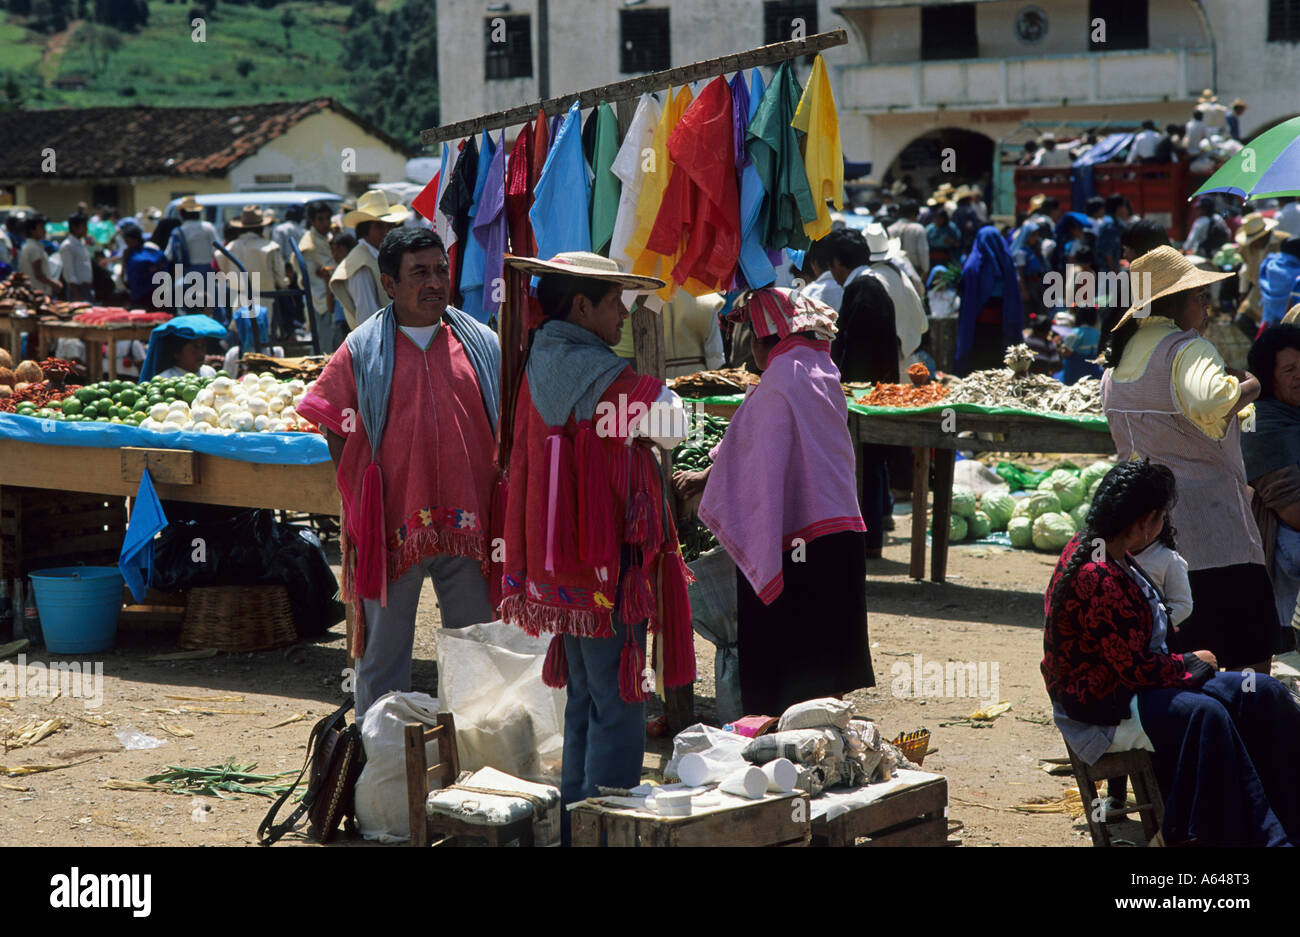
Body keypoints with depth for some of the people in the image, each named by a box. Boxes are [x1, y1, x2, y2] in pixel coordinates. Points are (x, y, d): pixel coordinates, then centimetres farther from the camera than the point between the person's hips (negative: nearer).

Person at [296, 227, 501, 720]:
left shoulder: (482, 345, 7)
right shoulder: (363, 350, 2)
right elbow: (334, 426, 5)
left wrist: (501, 504, 5)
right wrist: (358, 498, -1)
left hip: (467, 522, 2)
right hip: (392, 523, -2)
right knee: (384, 647, 7)